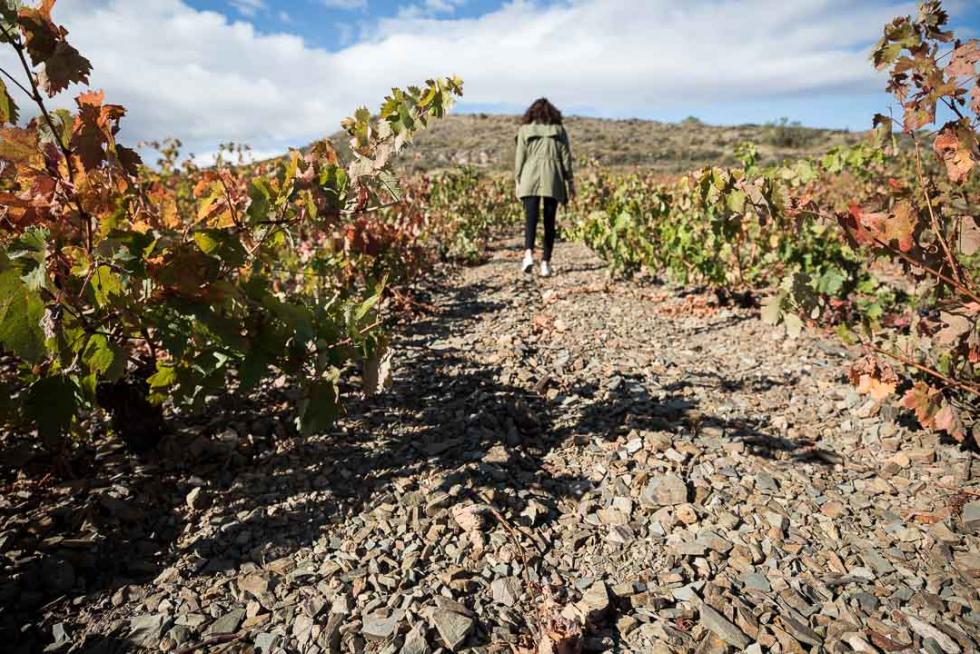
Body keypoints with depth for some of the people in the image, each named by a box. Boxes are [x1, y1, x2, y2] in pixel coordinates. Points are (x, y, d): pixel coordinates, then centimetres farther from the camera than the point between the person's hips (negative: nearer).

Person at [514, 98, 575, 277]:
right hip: (553, 179, 1)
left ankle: (529, 254, -28)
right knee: (549, 222, 4)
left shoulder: (525, 129, 10)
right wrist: (570, 180, 13)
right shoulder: (559, 129, 12)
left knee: (531, 217, -7)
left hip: (530, 178, -1)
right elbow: (566, 157, 10)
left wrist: (518, 180, 11)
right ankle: (546, 262, 4)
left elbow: (520, 157, 6)